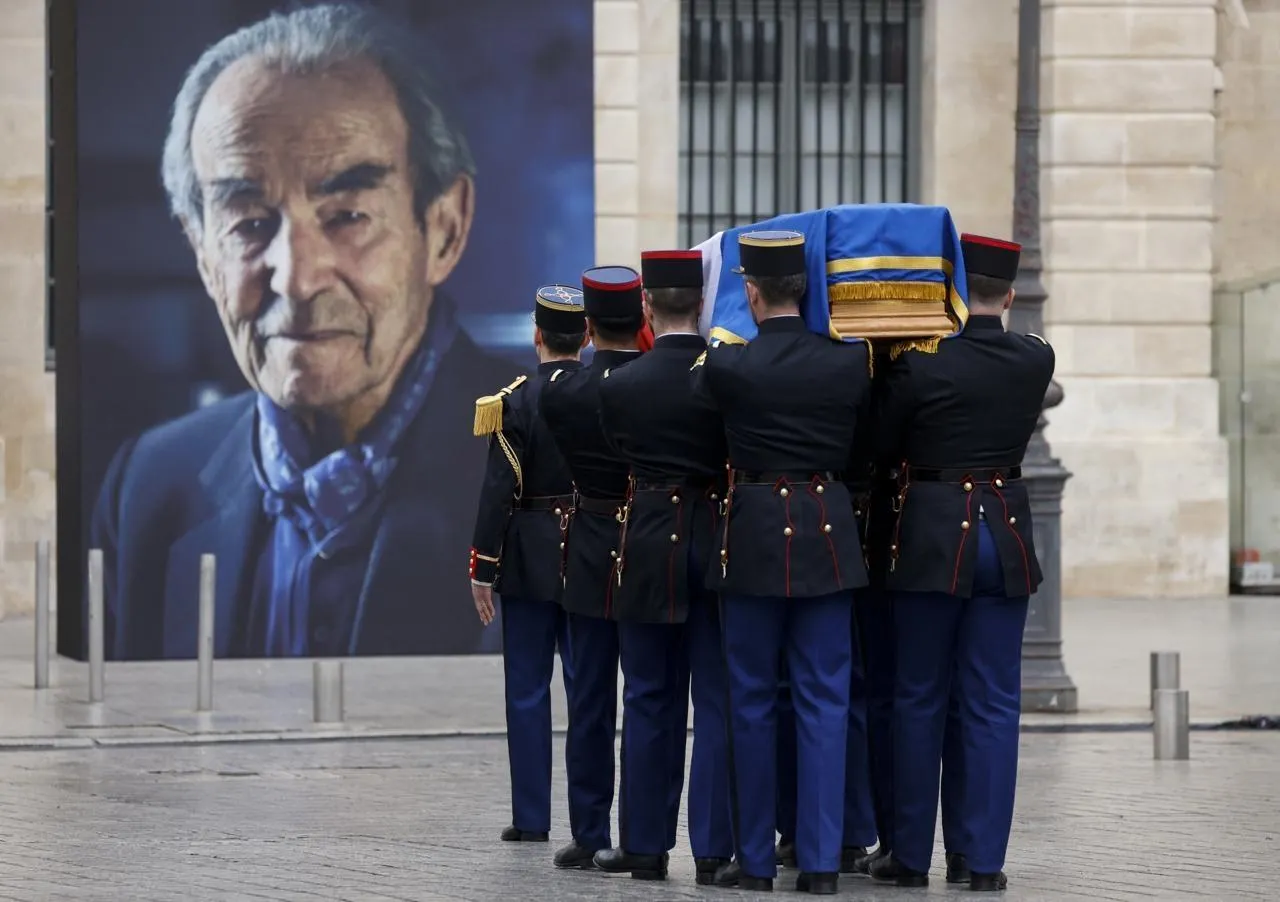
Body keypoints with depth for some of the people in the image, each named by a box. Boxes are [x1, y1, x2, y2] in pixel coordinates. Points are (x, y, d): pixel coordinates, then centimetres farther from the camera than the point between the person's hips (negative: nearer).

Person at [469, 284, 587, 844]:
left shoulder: (516, 401, -10)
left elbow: (499, 492, -12)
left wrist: (482, 569, -7)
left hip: (531, 561, -3)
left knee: (528, 690, 3)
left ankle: (531, 818, 4)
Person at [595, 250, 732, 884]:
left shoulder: (618, 386, -5)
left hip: (649, 546, 0)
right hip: (718, 540, 0)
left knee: (651, 702, 9)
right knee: (717, 702, 2)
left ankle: (646, 843, 13)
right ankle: (714, 848, -1)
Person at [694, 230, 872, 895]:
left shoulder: (727, 365, -11)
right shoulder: (849, 362, -4)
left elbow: (697, 394, 11)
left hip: (754, 536, -2)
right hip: (827, 535, 2)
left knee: (753, 700, 8)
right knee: (824, 700, 4)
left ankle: (756, 859, 10)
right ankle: (821, 860, 0)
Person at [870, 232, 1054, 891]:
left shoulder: (921, 364, -10)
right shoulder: (1036, 361, -1)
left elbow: (879, 449, -1)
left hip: (931, 536, -2)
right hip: (1007, 537, 2)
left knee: (920, 701, 7)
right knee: (994, 705, 5)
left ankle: (912, 856, 9)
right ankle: (985, 860, 3)